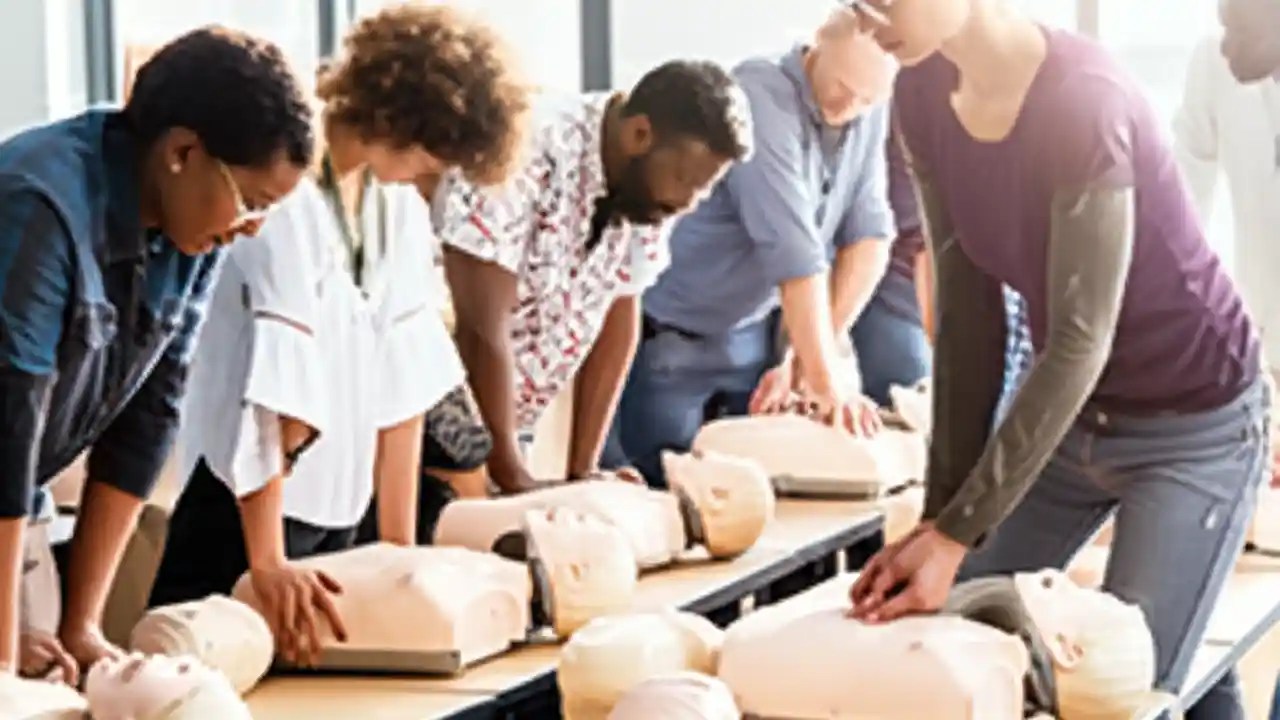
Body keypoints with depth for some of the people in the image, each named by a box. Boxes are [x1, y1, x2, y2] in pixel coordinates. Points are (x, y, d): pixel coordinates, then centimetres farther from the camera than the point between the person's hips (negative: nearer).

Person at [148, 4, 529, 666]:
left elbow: (404, 387, 3)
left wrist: (400, 548, 2)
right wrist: (266, 563, -28)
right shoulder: (289, 202, -20)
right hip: (248, 513, -7)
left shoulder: (404, 214, 3)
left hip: (337, 514, 7)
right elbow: (270, 395, -25)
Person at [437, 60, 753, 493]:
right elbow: (482, 325, -27)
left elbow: (619, 318, 2)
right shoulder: (531, 152, -27)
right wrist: (513, 479, -23)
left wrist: (582, 472, -1)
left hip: (508, 421, 6)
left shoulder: (650, 186, -4)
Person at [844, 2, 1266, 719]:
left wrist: (957, 534, -27)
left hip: (1193, 421, -7)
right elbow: (967, 313, -4)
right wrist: (939, 515, -9)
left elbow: (1080, 341, -27)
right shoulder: (922, 98, -7)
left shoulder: (1081, 98, -28)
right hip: (1068, 409, 7)